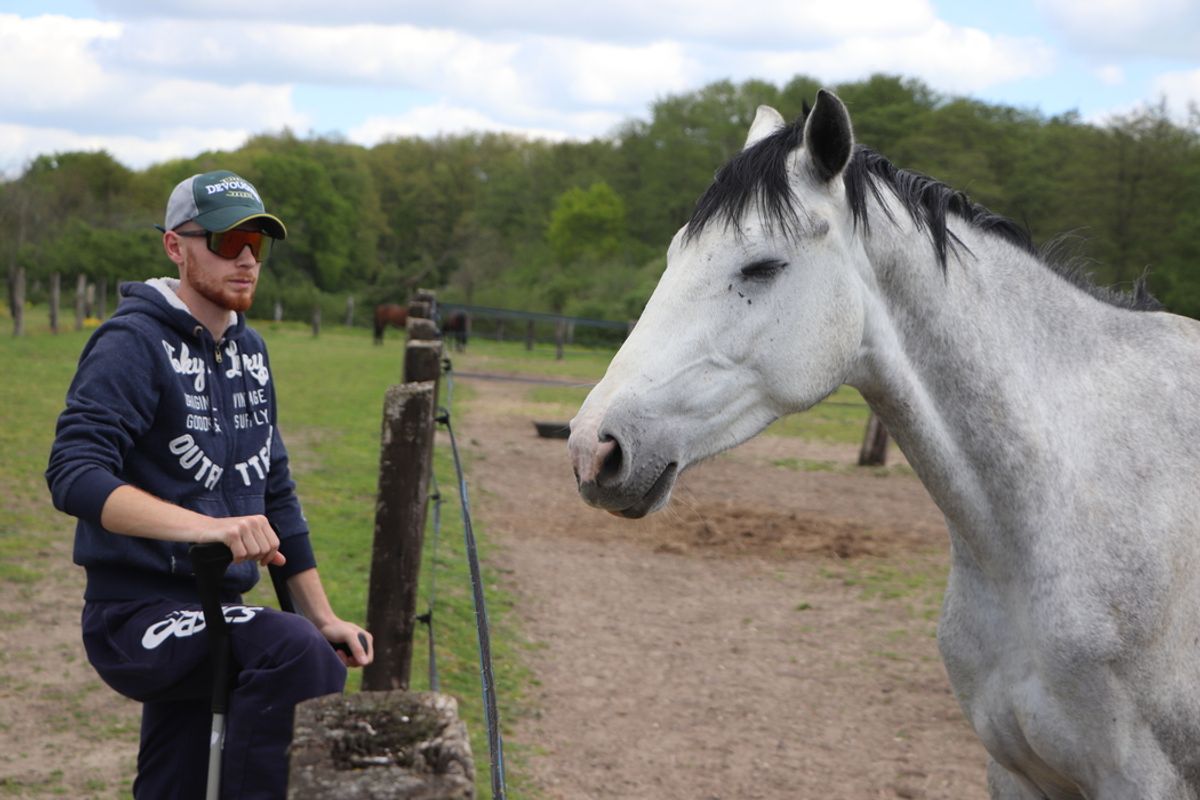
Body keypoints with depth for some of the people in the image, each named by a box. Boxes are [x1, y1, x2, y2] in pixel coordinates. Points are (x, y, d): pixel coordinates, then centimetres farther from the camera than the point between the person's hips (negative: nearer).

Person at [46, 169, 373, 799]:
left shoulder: (249, 350, 13)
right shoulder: (133, 343, -12)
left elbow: (275, 492, 19)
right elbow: (74, 475, -26)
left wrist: (323, 615, 14)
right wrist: (206, 525, -40)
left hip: (214, 612, 8)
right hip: (138, 617, -8)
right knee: (295, 652, -33)